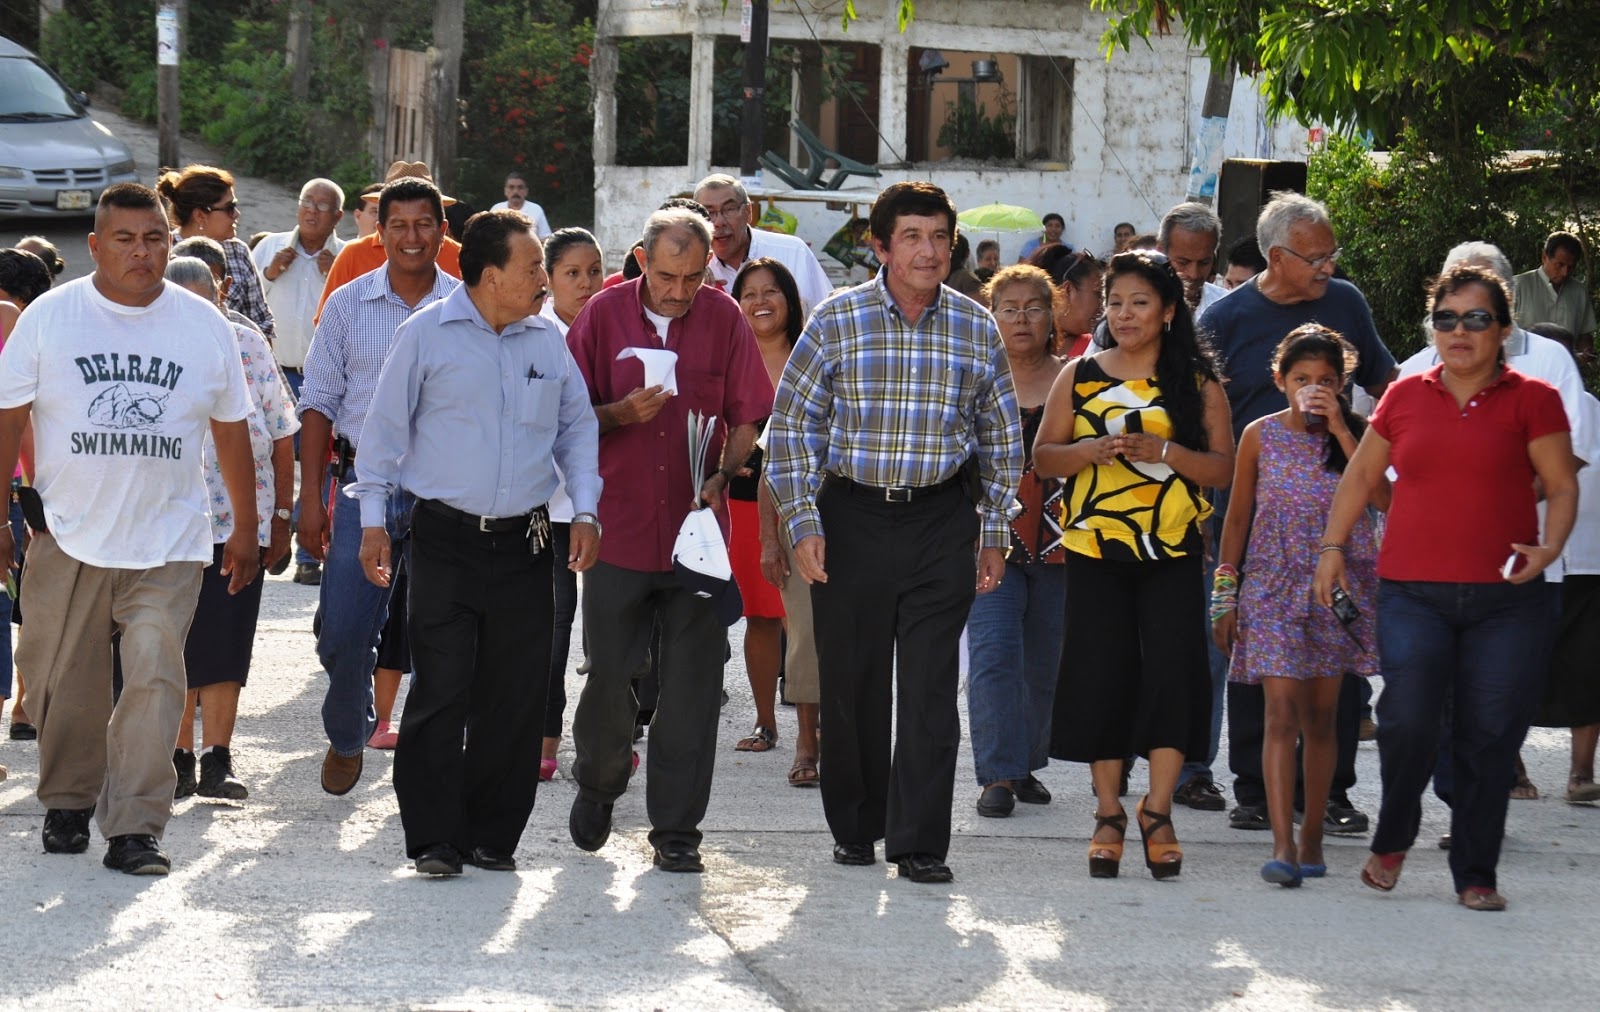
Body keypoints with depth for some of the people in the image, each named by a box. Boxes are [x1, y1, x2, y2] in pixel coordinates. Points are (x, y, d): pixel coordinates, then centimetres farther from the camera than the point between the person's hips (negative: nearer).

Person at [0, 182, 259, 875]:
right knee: (66, 684, 8)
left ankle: (134, 828, -9)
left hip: (167, 545, 0)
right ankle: (67, 804, 29)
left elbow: (231, 429, 13)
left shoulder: (204, 327, 4)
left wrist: (245, 528, 16)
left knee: (153, 679, -11)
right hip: (67, 538, 0)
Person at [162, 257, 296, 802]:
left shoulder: (248, 345, 4)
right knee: (175, 645, 3)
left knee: (227, 644, -2)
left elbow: (280, 434, 9)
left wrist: (282, 514, 7)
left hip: (241, 519, 1)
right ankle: (178, 761, 12)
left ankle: (217, 761, 2)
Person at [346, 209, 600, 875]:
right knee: (440, 692, -6)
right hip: (445, 538, -4)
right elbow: (386, 426, 3)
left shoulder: (547, 341, 10)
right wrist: (373, 519, 0)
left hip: (525, 542, 4)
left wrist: (585, 511, 7)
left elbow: (576, 427, 18)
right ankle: (434, 839, 1)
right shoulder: (426, 334, -1)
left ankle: (494, 837, 13)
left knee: (515, 696, 3)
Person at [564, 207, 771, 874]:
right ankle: (599, 781, 32)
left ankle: (676, 830, 7)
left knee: (691, 687, -1)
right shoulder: (604, 314, 0)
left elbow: (748, 416, 7)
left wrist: (722, 475, -10)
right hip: (620, 526, 0)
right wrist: (620, 414, -15)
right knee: (609, 674, 3)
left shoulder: (724, 318, 2)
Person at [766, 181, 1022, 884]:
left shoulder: (977, 330, 4)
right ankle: (854, 827, 22)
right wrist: (803, 523, -6)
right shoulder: (837, 321, -2)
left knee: (931, 687, -4)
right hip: (852, 517, -1)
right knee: (851, 684, 6)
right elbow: (792, 426, 1)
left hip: (942, 519, 1)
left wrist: (995, 533, 10)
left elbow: (1001, 437, 13)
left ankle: (920, 842, 1)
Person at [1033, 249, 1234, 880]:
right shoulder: (1080, 376, 9)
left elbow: (1222, 467, 1)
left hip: (1172, 552, -1)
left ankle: (1157, 812, 0)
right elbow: (1042, 458, 7)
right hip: (1095, 550, 1)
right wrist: (1091, 450, -12)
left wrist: (1162, 452, -15)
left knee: (1172, 673, -9)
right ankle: (1109, 815, 11)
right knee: (1101, 677, 1)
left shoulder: (1196, 383, 5)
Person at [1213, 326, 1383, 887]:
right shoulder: (1261, 436, 3)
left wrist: (1341, 432, -16)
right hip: (1274, 586, -1)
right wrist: (1224, 594, 5)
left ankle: (1312, 837, 18)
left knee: (1320, 718, 8)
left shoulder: (1355, 434, 3)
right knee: (1283, 713, -12)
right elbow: (1237, 518, 8)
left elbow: (1381, 498, -13)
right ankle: (1282, 845, -19)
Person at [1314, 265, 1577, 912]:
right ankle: (1393, 838, 10)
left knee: (1489, 738, -1)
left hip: (1505, 600, -1)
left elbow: (1561, 485, 4)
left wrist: (1550, 546, -13)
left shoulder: (1532, 400, 4)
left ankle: (1475, 875, 12)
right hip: (1412, 592, 1)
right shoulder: (1405, 397, 11)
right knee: (1408, 719, -16)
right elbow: (1362, 475, 22)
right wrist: (1332, 546, 16)